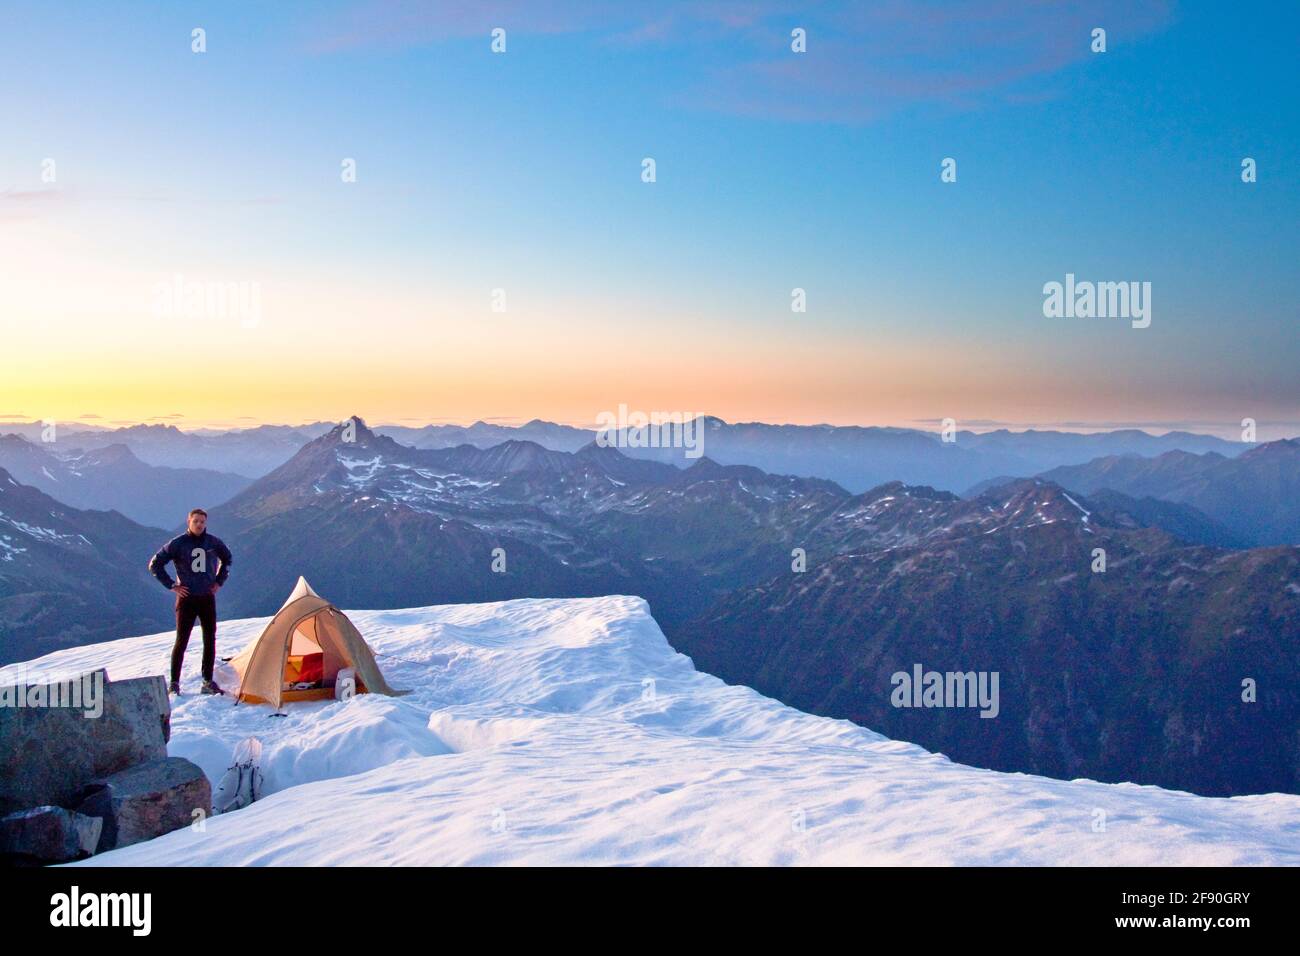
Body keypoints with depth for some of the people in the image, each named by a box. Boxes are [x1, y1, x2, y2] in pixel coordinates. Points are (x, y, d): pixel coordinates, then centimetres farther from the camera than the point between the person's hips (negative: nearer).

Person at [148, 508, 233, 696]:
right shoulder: (177, 543, -8)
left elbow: (227, 559, 22)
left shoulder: (214, 542, 2)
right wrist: (171, 585, -6)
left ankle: (208, 682, 12)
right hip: (186, 599, -4)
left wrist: (219, 581, 11)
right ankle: (174, 683, 2)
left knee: (210, 640, 5)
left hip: (207, 598, 4)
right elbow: (154, 564, -3)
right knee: (182, 641, -5)